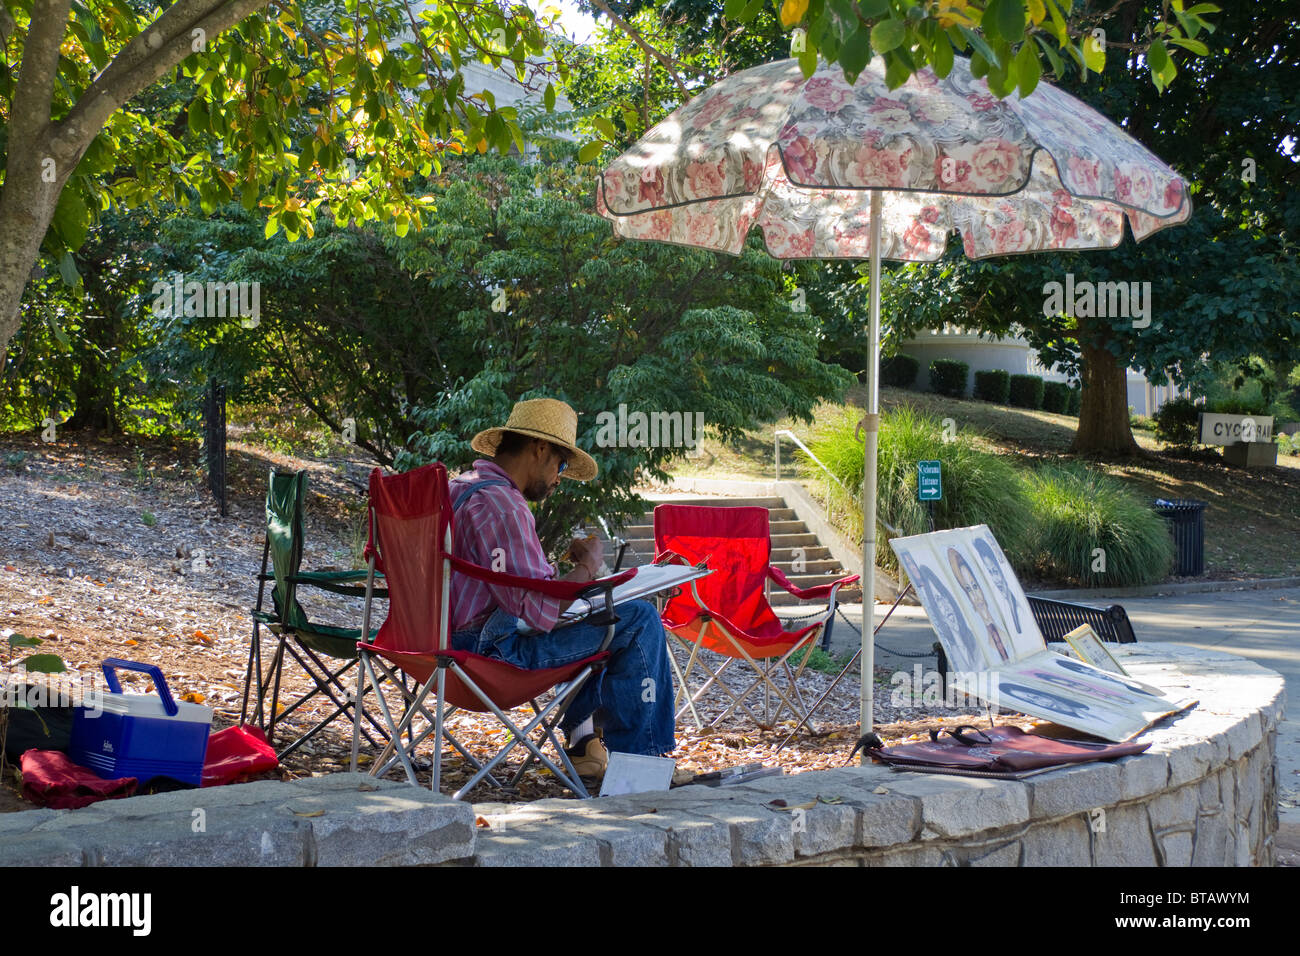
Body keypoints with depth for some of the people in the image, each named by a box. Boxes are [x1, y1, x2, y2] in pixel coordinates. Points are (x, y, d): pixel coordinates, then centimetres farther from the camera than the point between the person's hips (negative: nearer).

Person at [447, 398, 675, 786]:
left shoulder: (458, 487, 12)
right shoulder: (501, 505, -20)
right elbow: (539, 612, -25)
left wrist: (561, 567, 14)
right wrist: (589, 565, -9)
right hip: (491, 652, -11)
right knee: (638, 620, -8)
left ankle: (583, 740, 28)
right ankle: (633, 761, 1)